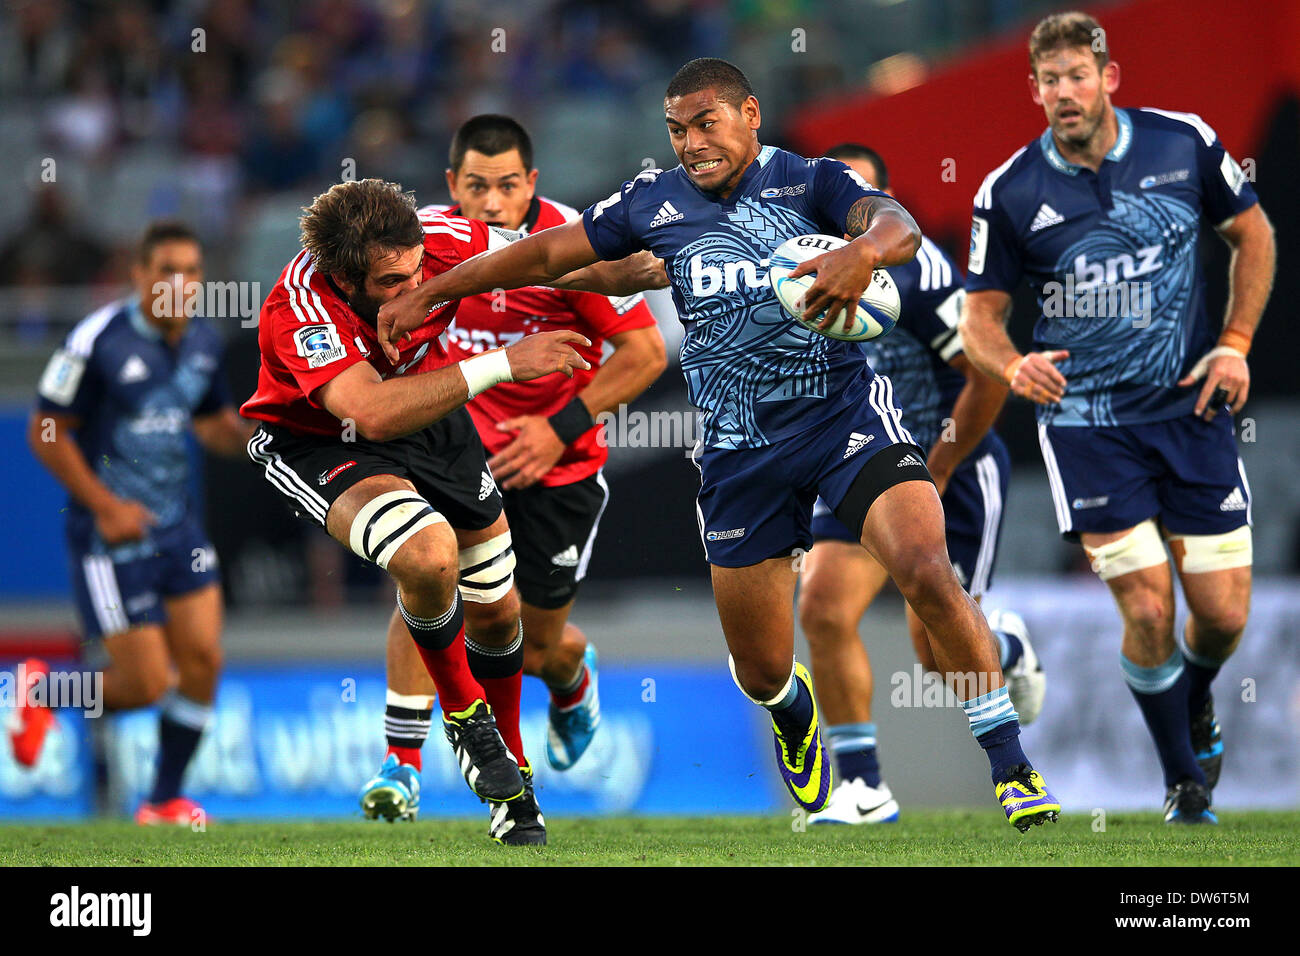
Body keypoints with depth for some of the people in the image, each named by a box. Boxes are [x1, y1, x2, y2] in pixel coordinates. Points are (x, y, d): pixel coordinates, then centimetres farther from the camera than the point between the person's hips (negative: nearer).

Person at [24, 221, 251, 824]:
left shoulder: (204, 341, 3)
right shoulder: (99, 341, -17)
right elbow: (46, 433, -12)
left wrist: (256, 437, -3)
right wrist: (105, 505, -18)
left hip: (178, 524, 6)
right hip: (111, 534, -6)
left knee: (203, 659, -2)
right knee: (147, 684, -7)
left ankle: (164, 802, 14)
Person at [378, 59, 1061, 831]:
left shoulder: (810, 181, -4)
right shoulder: (656, 202, 6)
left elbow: (900, 228, -22)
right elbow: (548, 253, 14)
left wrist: (863, 251, -46)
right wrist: (426, 296, 16)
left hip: (846, 414, -3)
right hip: (740, 445, 3)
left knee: (929, 572, -26)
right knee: (761, 672, 7)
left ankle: (1012, 767, -15)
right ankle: (795, 718, 47)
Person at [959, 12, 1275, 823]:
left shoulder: (1186, 145, -4)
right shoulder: (1010, 194, -8)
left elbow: (1252, 233, 11)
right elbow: (982, 313, -1)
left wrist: (1235, 343, 2)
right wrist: (1014, 365, -22)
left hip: (1191, 409, 2)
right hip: (1087, 424, -2)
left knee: (1224, 615, 1)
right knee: (1149, 613, -11)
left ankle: (1196, 708, 38)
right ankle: (1185, 781, 12)